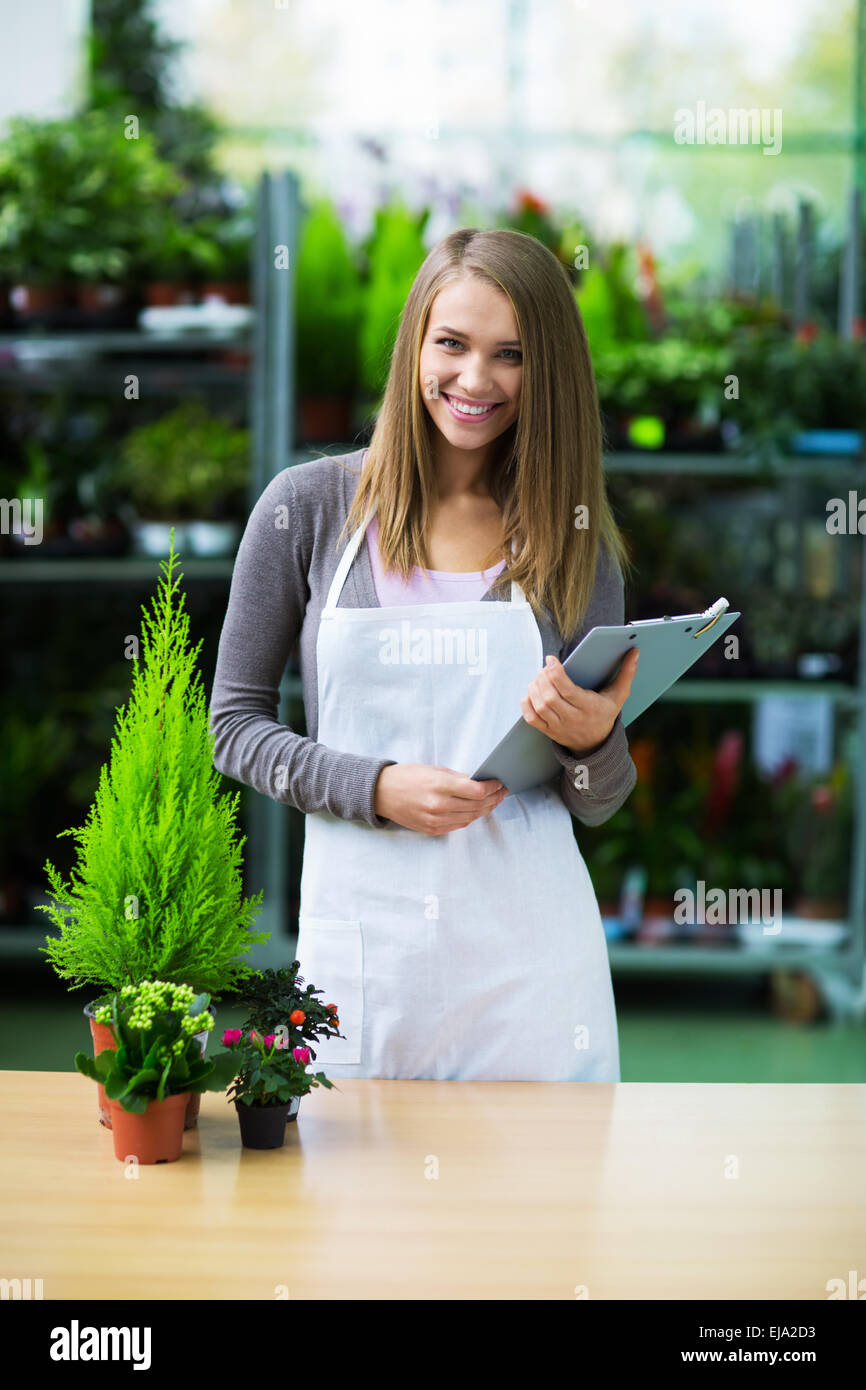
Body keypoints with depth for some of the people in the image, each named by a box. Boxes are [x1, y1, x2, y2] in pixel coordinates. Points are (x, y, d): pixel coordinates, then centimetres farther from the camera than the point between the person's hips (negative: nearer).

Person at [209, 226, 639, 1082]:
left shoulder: (573, 540, 5)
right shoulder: (309, 507, 0)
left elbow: (596, 806, 8)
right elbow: (235, 723, 3)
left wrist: (592, 740, -14)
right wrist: (376, 789, -12)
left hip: (526, 946, 1)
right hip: (361, 946, -1)